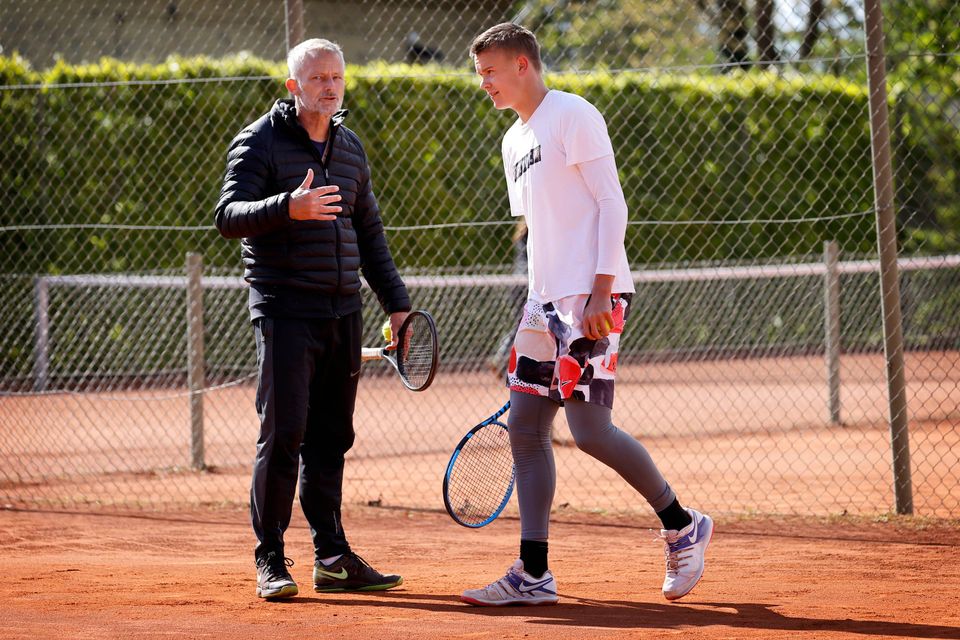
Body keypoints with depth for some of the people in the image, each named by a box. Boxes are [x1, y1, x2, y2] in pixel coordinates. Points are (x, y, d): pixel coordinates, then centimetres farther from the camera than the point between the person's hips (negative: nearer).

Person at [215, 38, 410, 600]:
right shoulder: (261, 141, -3)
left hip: (343, 312, 6)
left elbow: (369, 232, 23)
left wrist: (397, 302, 17)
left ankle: (333, 558, 13)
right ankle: (271, 561, -2)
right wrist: (287, 207, -32)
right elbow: (229, 216, -15)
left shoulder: (351, 148, 16)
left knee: (331, 438, 8)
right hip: (285, 310, -6)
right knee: (284, 434, -9)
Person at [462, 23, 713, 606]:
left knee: (590, 429, -13)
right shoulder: (515, 141, 20)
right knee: (525, 427, 2)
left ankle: (682, 526, 5)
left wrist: (602, 290, -19)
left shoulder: (573, 116, -6)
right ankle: (533, 575, 3)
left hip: (592, 296, -9)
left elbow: (611, 203, -12)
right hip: (548, 300, 9)